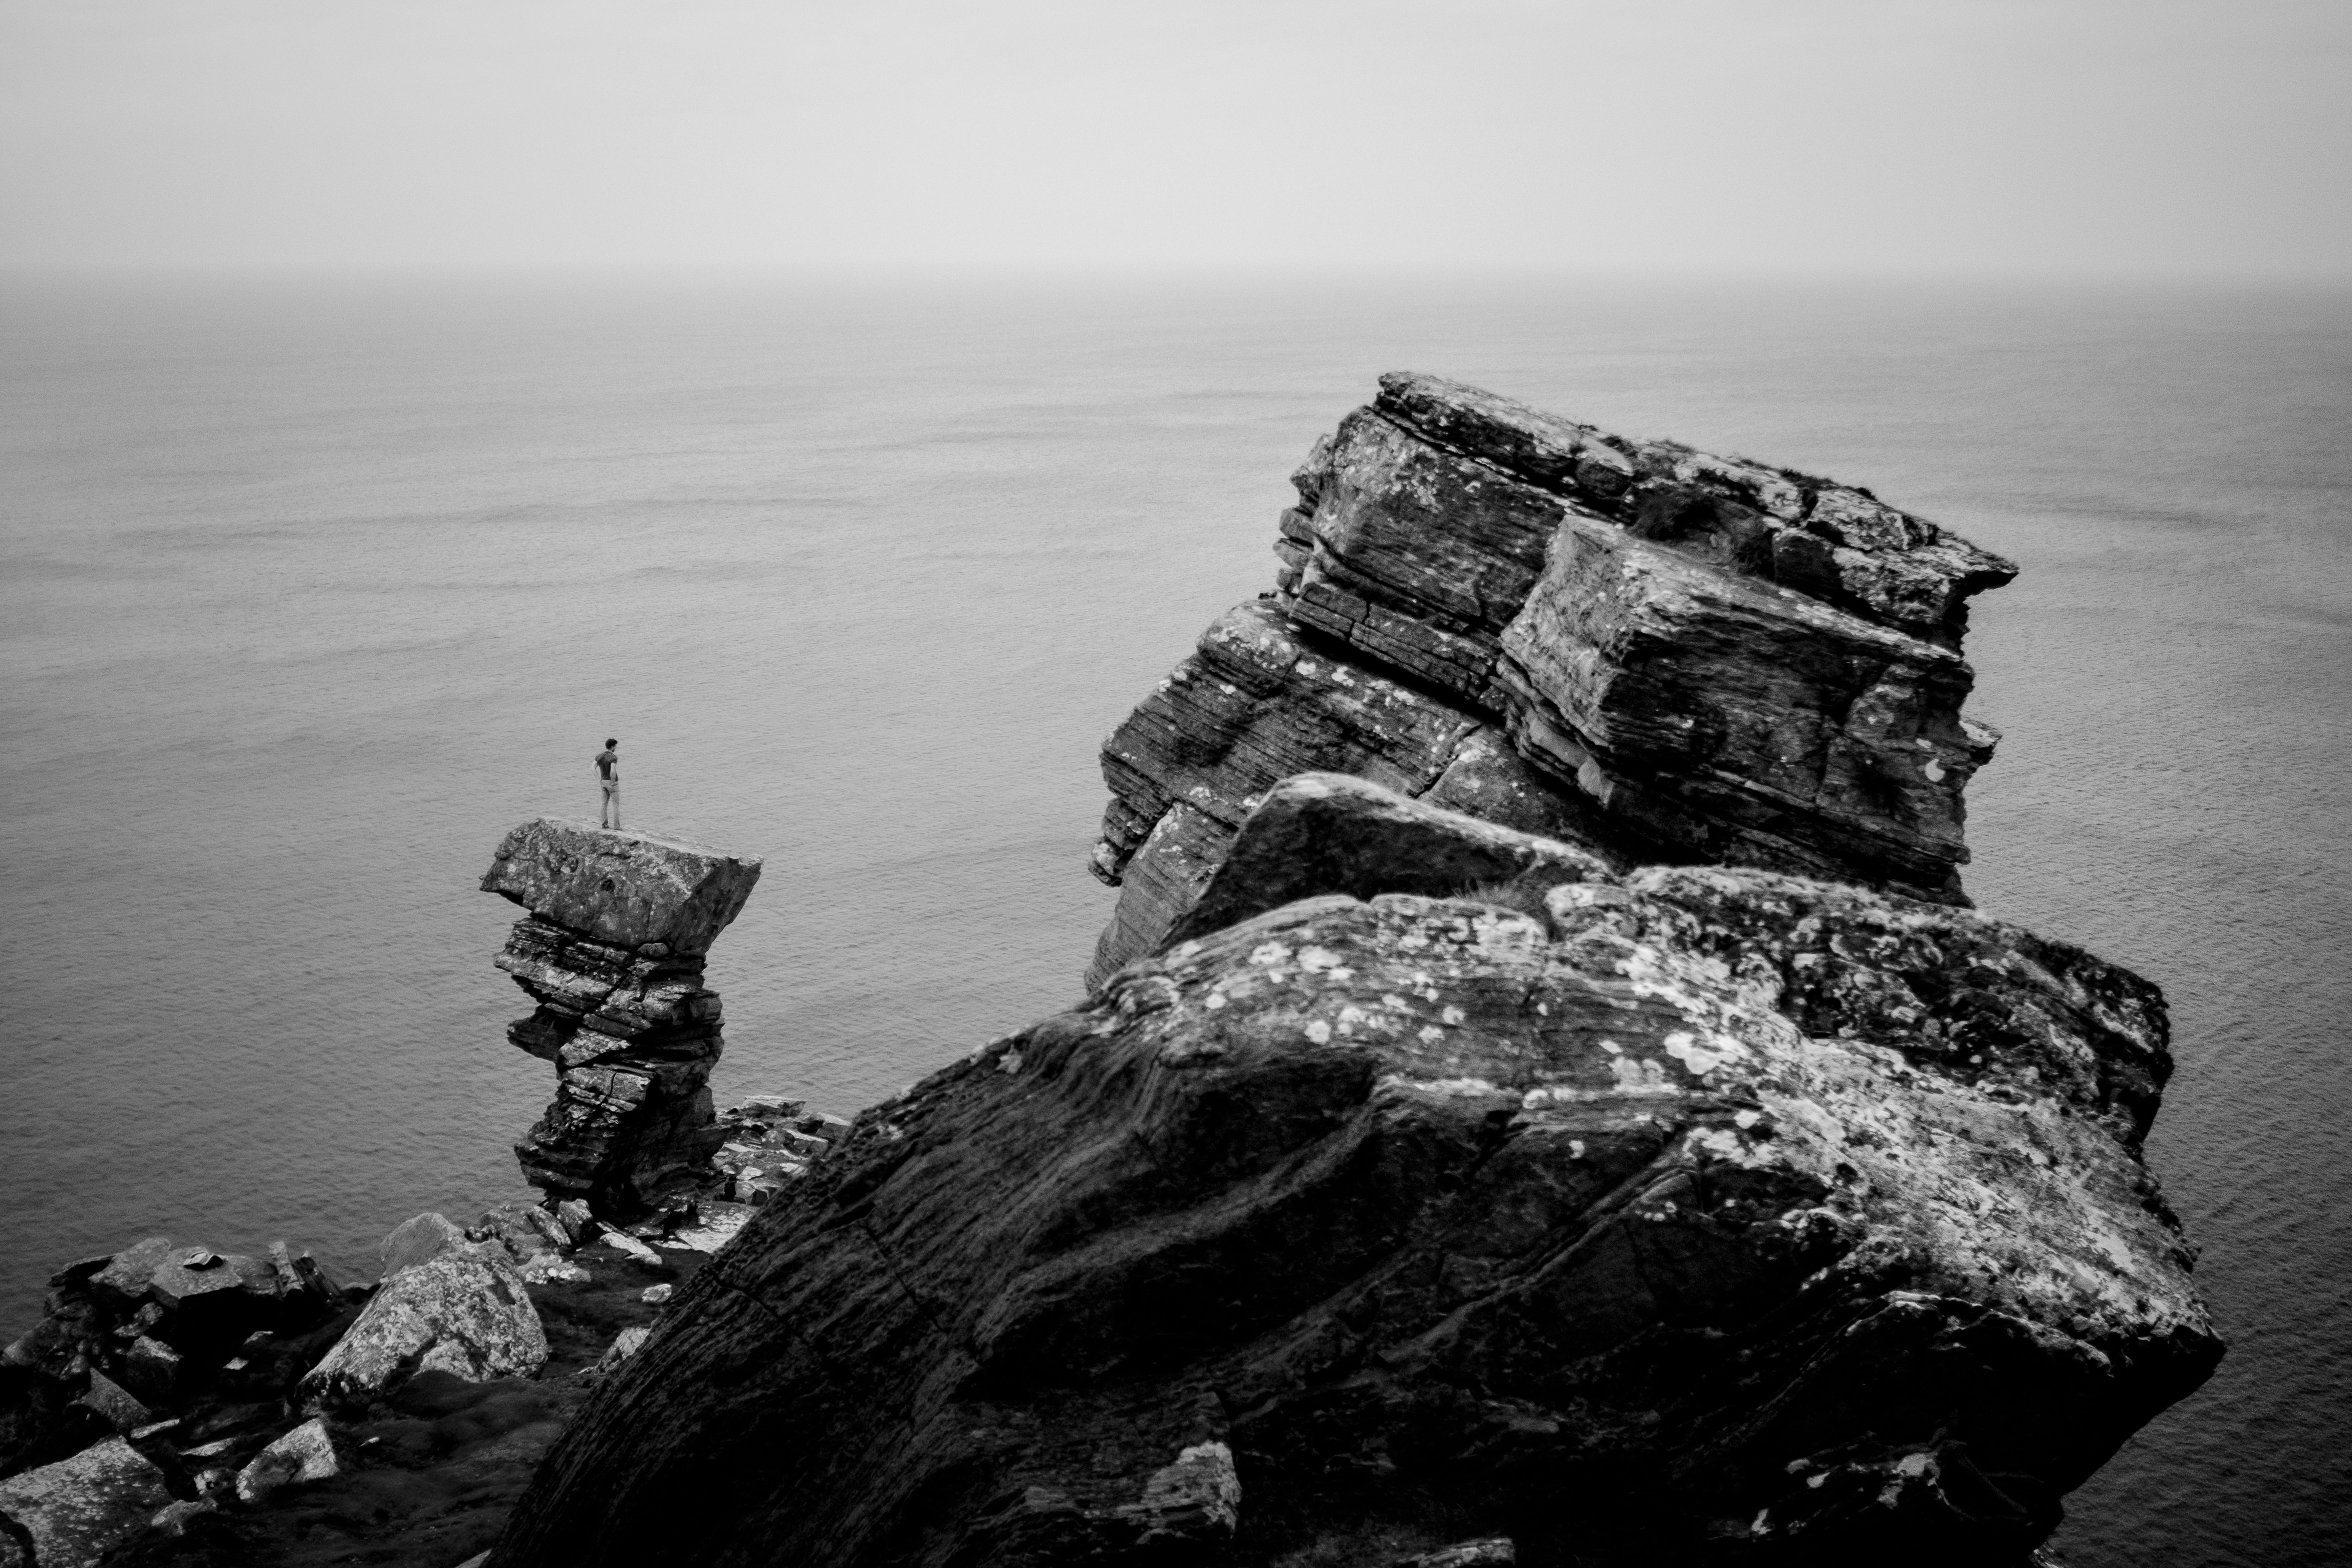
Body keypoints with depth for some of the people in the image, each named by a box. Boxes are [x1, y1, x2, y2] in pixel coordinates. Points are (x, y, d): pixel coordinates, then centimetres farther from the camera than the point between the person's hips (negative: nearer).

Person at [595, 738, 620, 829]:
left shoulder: (599, 756, 0)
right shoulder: (614, 758, -21)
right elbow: (613, 772, -33)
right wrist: (614, 782, -18)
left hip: (604, 782, 6)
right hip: (612, 783, -6)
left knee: (604, 804, 12)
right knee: (616, 804, 3)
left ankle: (603, 824, 12)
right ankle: (616, 825, 3)